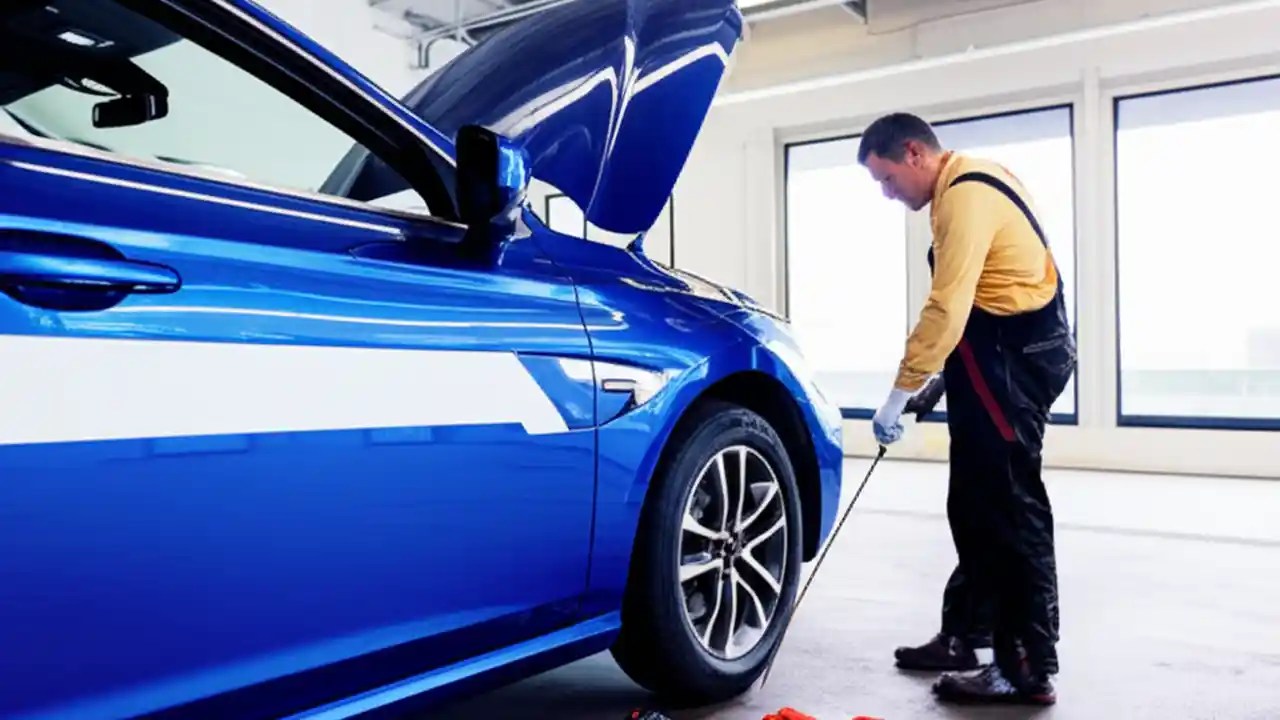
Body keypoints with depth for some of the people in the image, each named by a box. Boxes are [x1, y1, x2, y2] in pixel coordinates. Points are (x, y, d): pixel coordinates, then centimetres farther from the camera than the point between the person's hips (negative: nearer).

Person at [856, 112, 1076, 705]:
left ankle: (1028, 670, 0)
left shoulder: (965, 196, -16)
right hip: (1015, 350, 11)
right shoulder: (973, 183, 17)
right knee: (980, 506, 13)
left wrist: (898, 396, -20)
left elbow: (946, 310, -24)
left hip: (1009, 357, -11)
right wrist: (944, 377, 14)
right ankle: (968, 633, 22)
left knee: (1008, 511, -7)